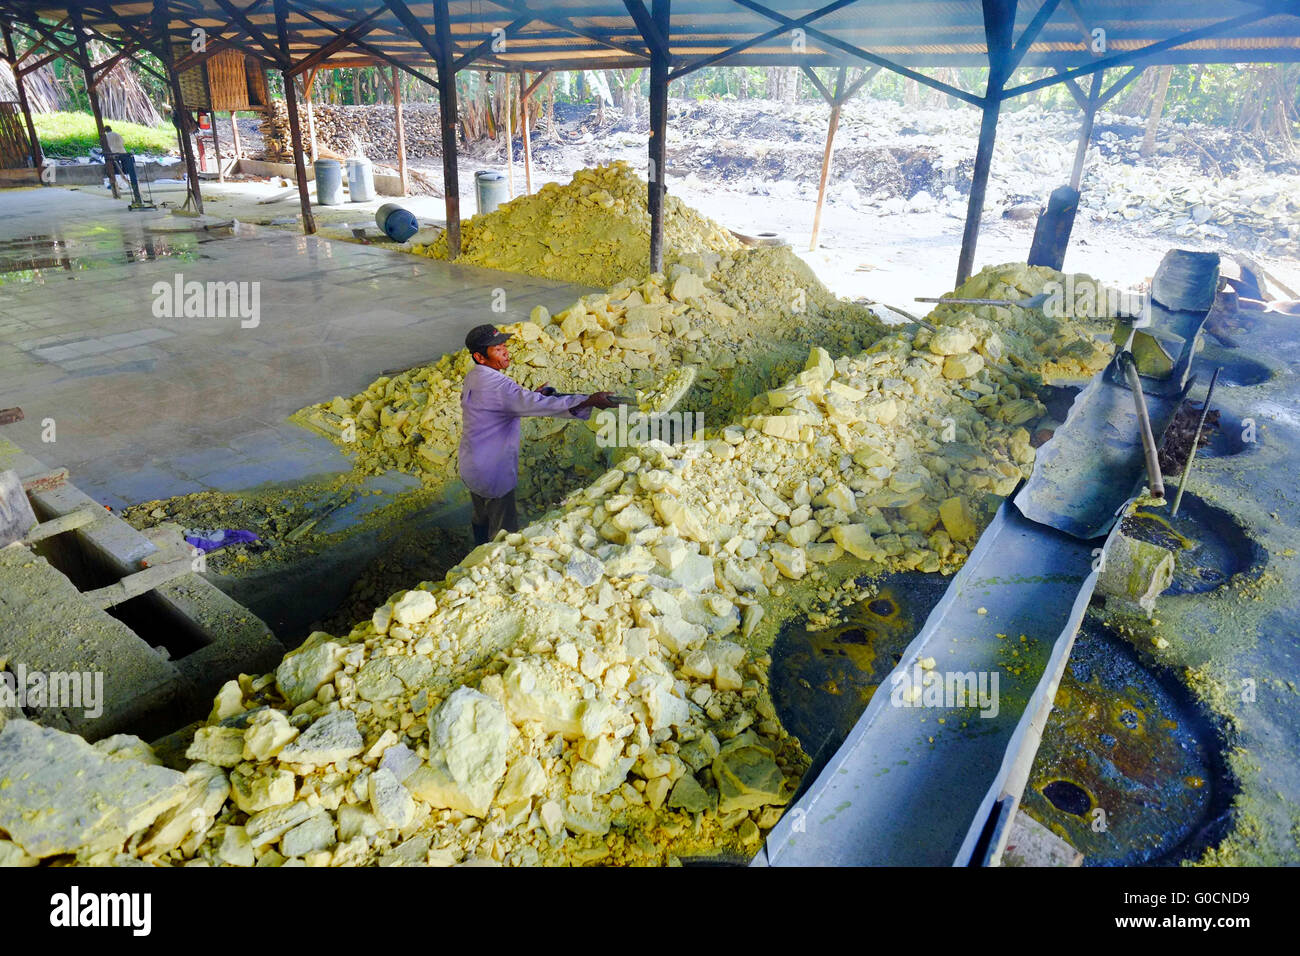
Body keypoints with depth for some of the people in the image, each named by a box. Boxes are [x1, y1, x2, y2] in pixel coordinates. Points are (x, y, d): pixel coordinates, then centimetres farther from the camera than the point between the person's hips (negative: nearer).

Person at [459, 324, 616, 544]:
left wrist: (533, 396, -3)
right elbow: (537, 404, -38)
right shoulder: (495, 384, -29)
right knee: (503, 531, 6)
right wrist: (590, 401, -41)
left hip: (471, 467, 10)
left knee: (481, 516, 29)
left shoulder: (473, 377, 2)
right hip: (493, 475, -10)